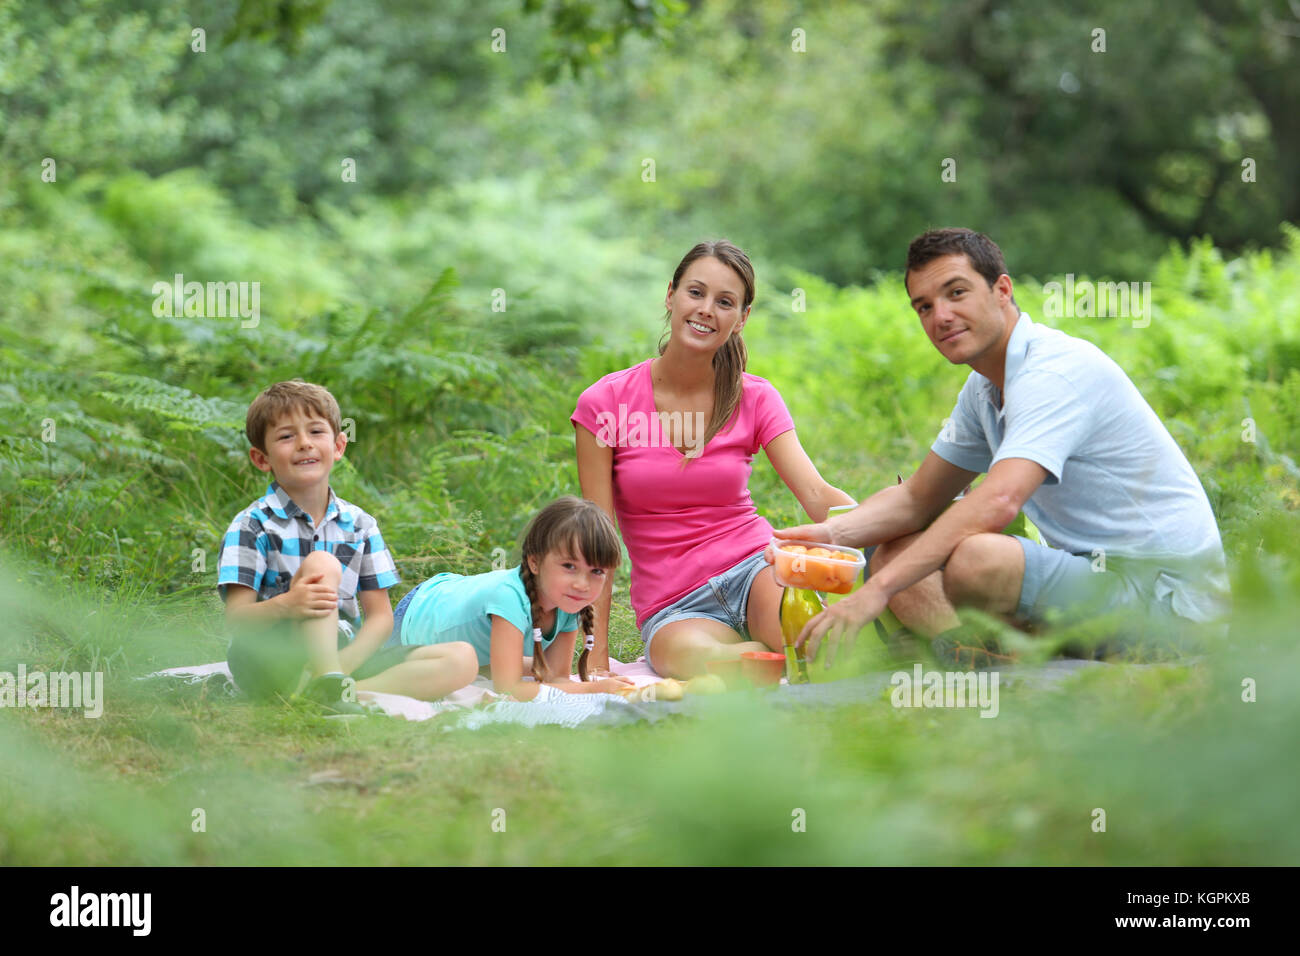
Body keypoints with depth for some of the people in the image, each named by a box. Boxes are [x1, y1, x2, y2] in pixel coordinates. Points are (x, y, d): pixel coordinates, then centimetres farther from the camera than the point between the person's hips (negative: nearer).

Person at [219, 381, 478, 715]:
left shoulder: (359, 525, 12)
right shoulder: (253, 525, -1)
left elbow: (380, 615, 6)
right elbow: (237, 617, -10)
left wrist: (348, 660, -15)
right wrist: (284, 606, -33)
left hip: (343, 655, 5)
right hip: (268, 659, -5)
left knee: (462, 660, -14)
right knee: (321, 564, -26)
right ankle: (329, 686, -38)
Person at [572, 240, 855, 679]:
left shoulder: (754, 399, 5)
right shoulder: (604, 405, -2)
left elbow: (816, 495, -8)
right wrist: (597, 653, -9)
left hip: (754, 569, 0)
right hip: (674, 609, 0)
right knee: (688, 655, -39)